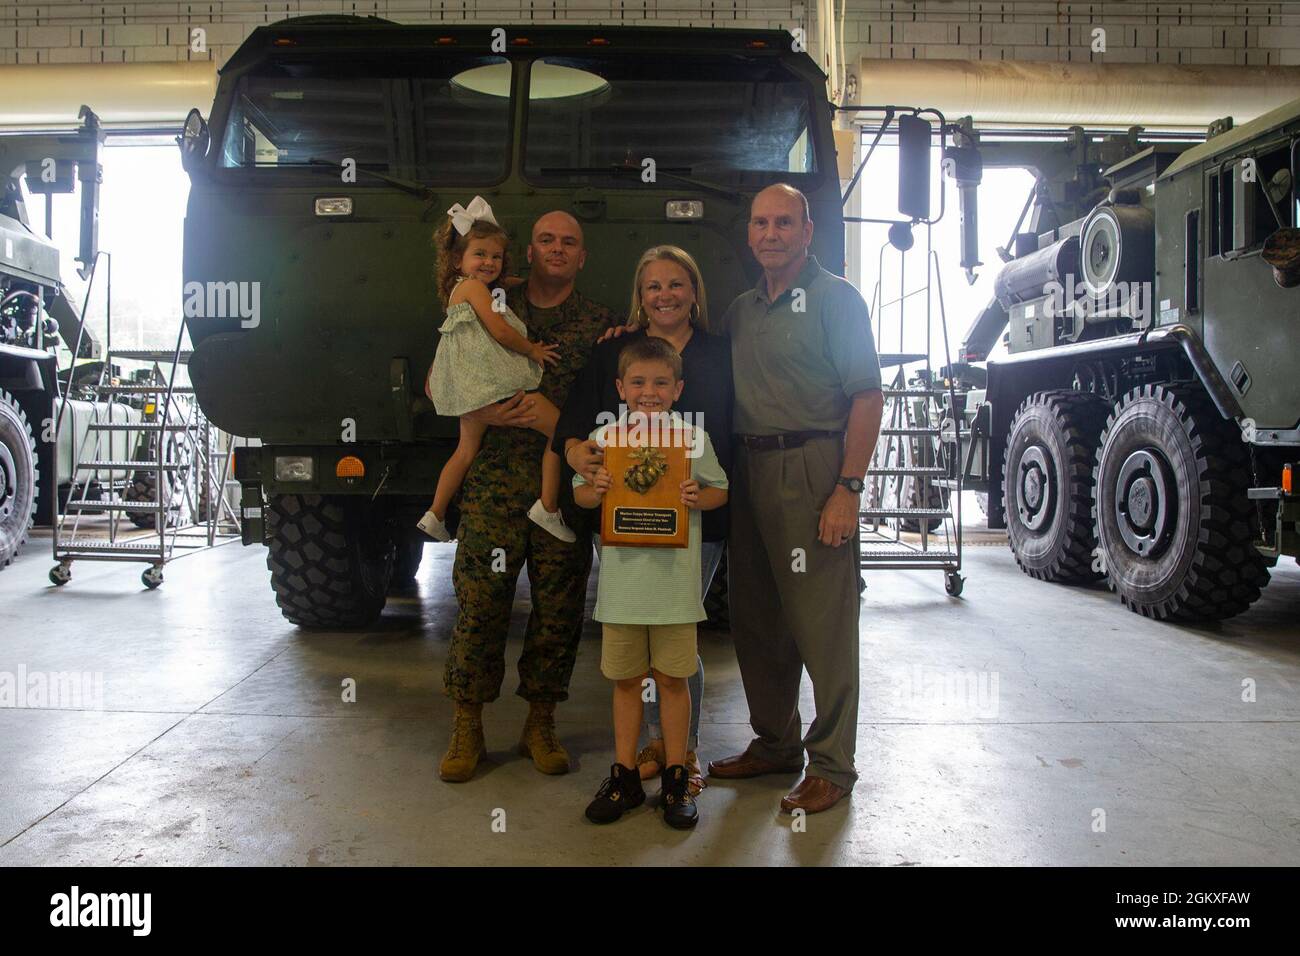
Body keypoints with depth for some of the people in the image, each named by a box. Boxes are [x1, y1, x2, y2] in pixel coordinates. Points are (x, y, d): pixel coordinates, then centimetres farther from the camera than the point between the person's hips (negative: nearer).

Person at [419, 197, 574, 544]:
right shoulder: (473, 286, -8)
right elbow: (501, 331, -14)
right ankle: (548, 508, -8)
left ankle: (435, 515, 26)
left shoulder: (458, 290, 21)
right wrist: (533, 350, -3)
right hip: (494, 382, -10)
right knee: (560, 428, -6)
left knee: (466, 449, 22)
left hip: (472, 386, 10)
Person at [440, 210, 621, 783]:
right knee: (479, 605, -1)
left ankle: (540, 725, 20)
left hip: (568, 486, 1)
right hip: (492, 484, 0)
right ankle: (467, 727, 14)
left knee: (559, 610, 4)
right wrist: (485, 412, -7)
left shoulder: (603, 324, 11)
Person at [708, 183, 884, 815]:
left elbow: (868, 396, -9)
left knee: (822, 623, -2)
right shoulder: (740, 309, 18)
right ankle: (774, 744, 28)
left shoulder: (834, 298, -2)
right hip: (750, 471, 7)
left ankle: (831, 766, 10)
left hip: (812, 471, -7)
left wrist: (848, 489, -17)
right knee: (756, 620, 12)